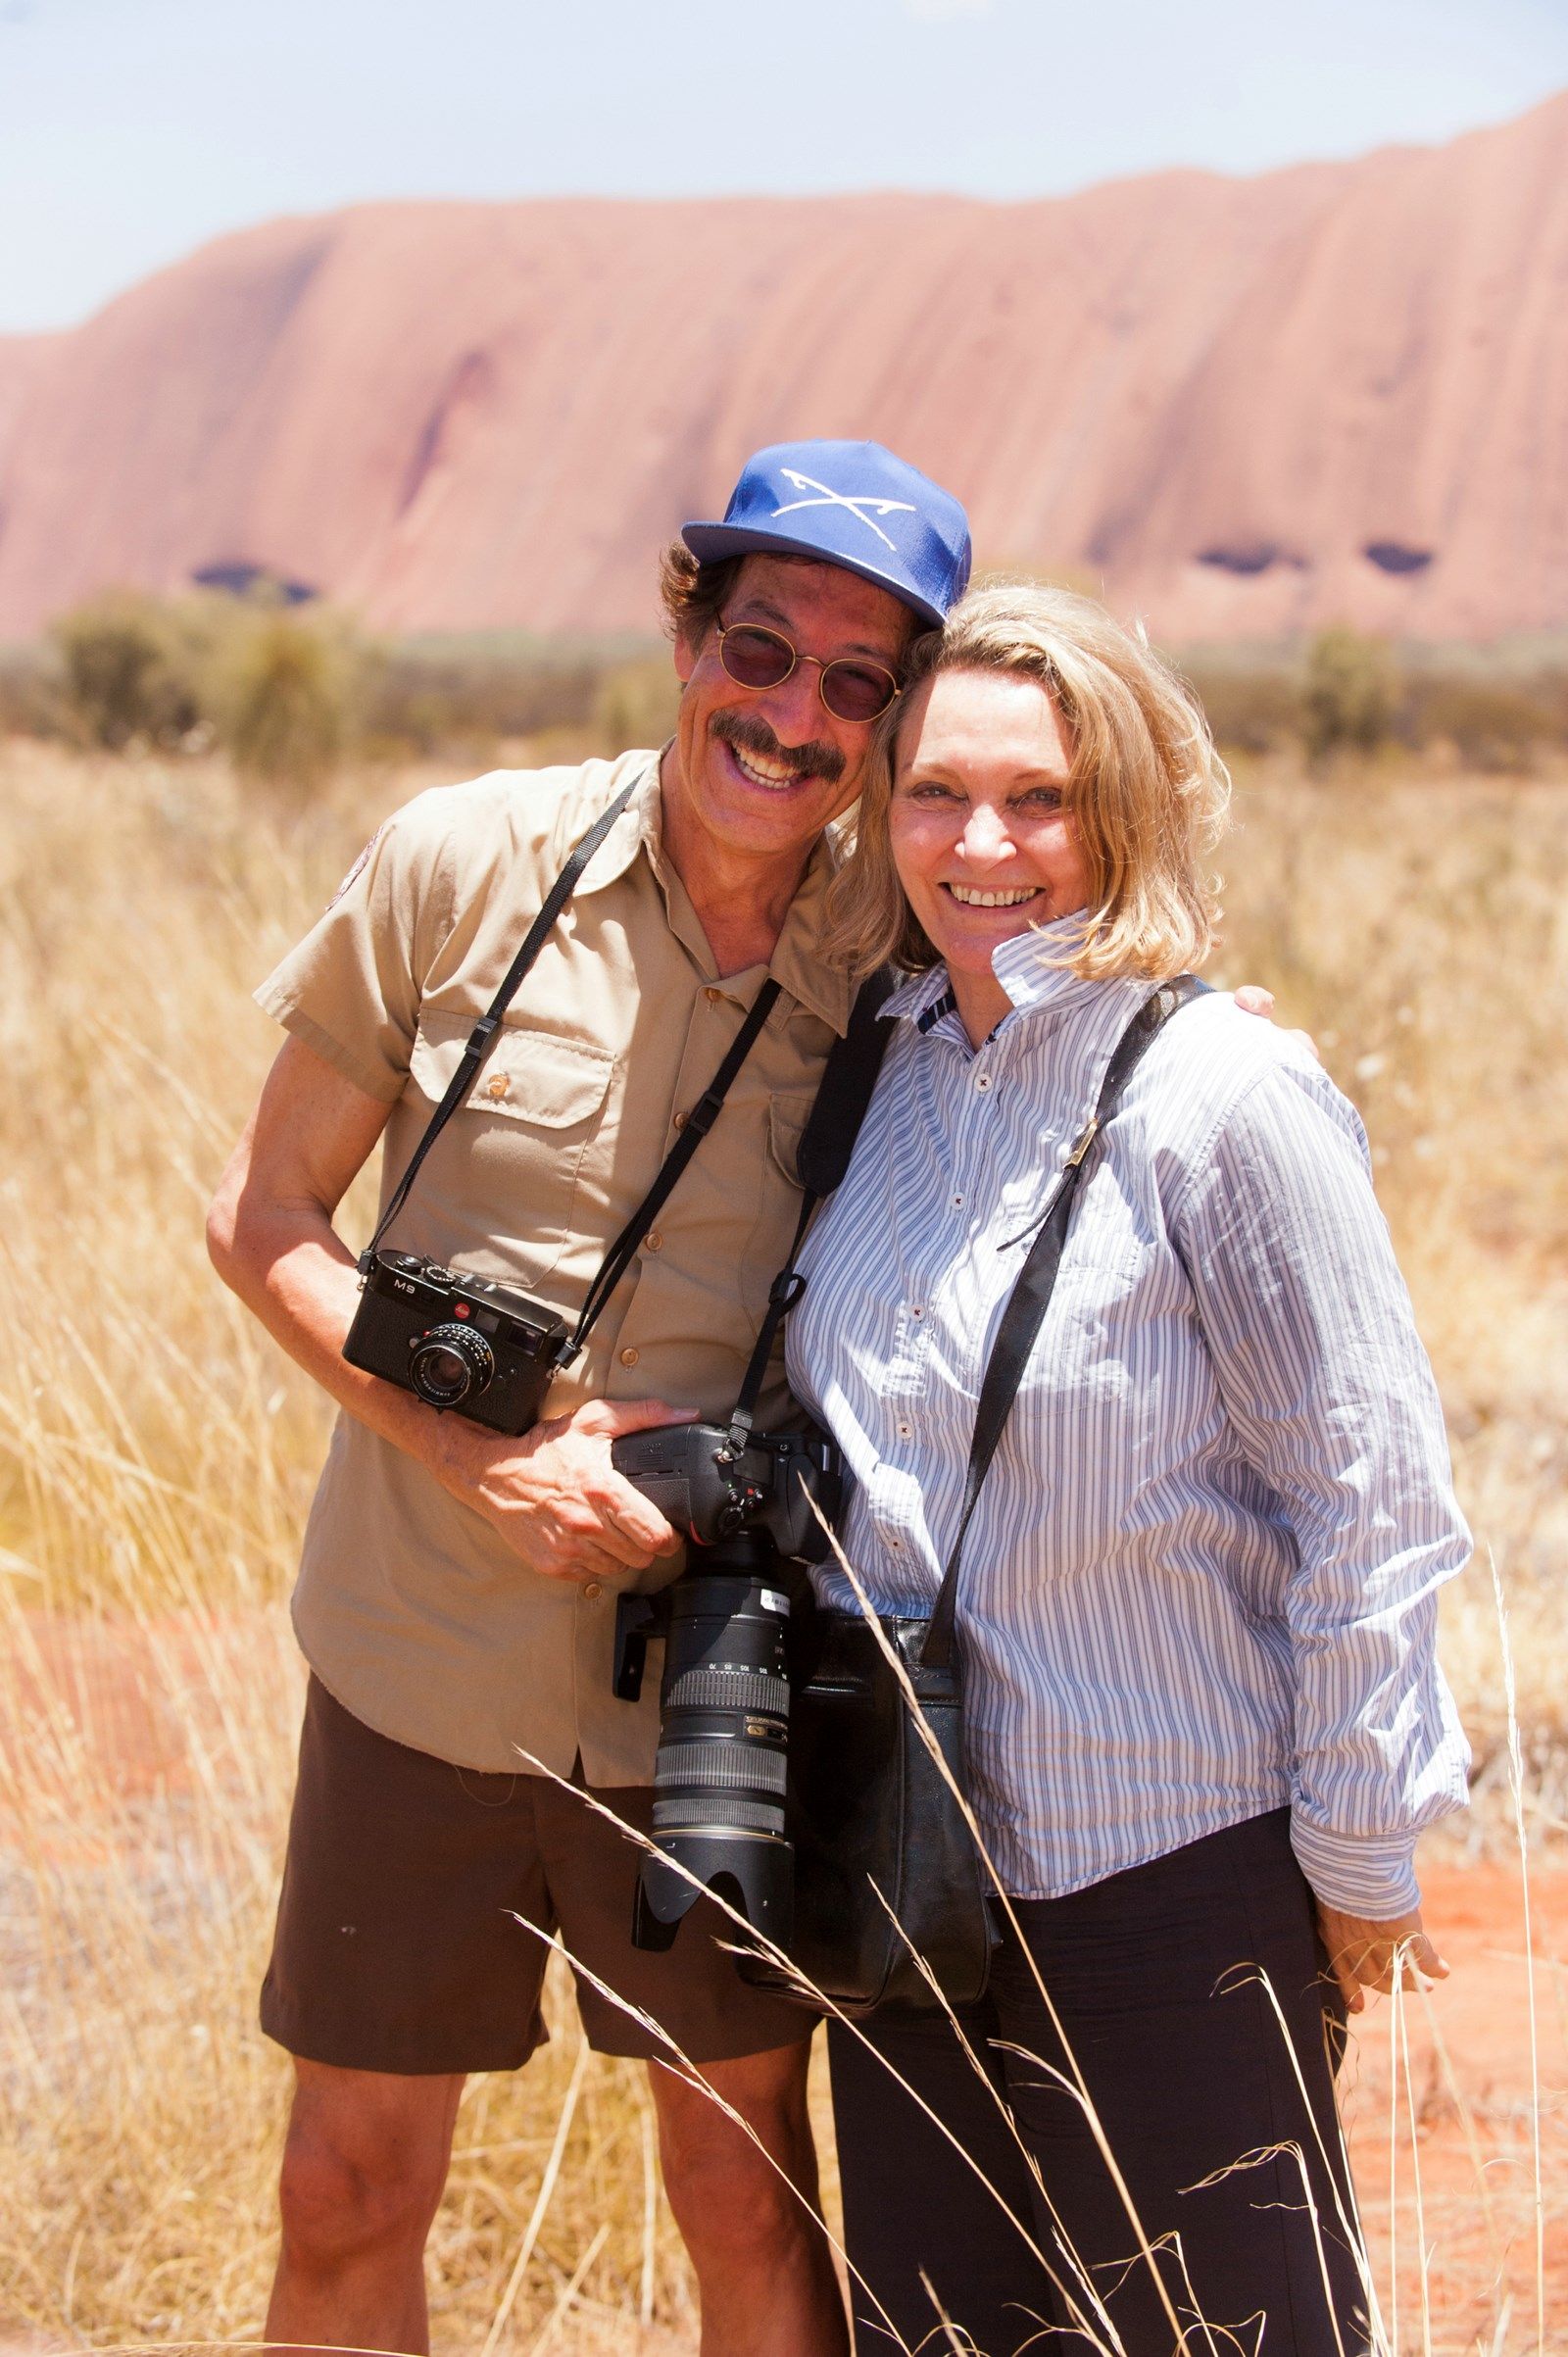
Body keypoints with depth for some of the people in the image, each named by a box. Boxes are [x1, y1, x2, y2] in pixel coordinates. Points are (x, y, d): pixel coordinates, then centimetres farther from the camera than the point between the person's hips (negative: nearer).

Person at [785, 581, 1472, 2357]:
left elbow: (1371, 1495, -13)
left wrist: (1358, 1863, -10)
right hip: (906, 1862, 6)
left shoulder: (1221, 1097, -15)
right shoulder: (884, 1069, 4)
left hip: (1171, 1874, -6)